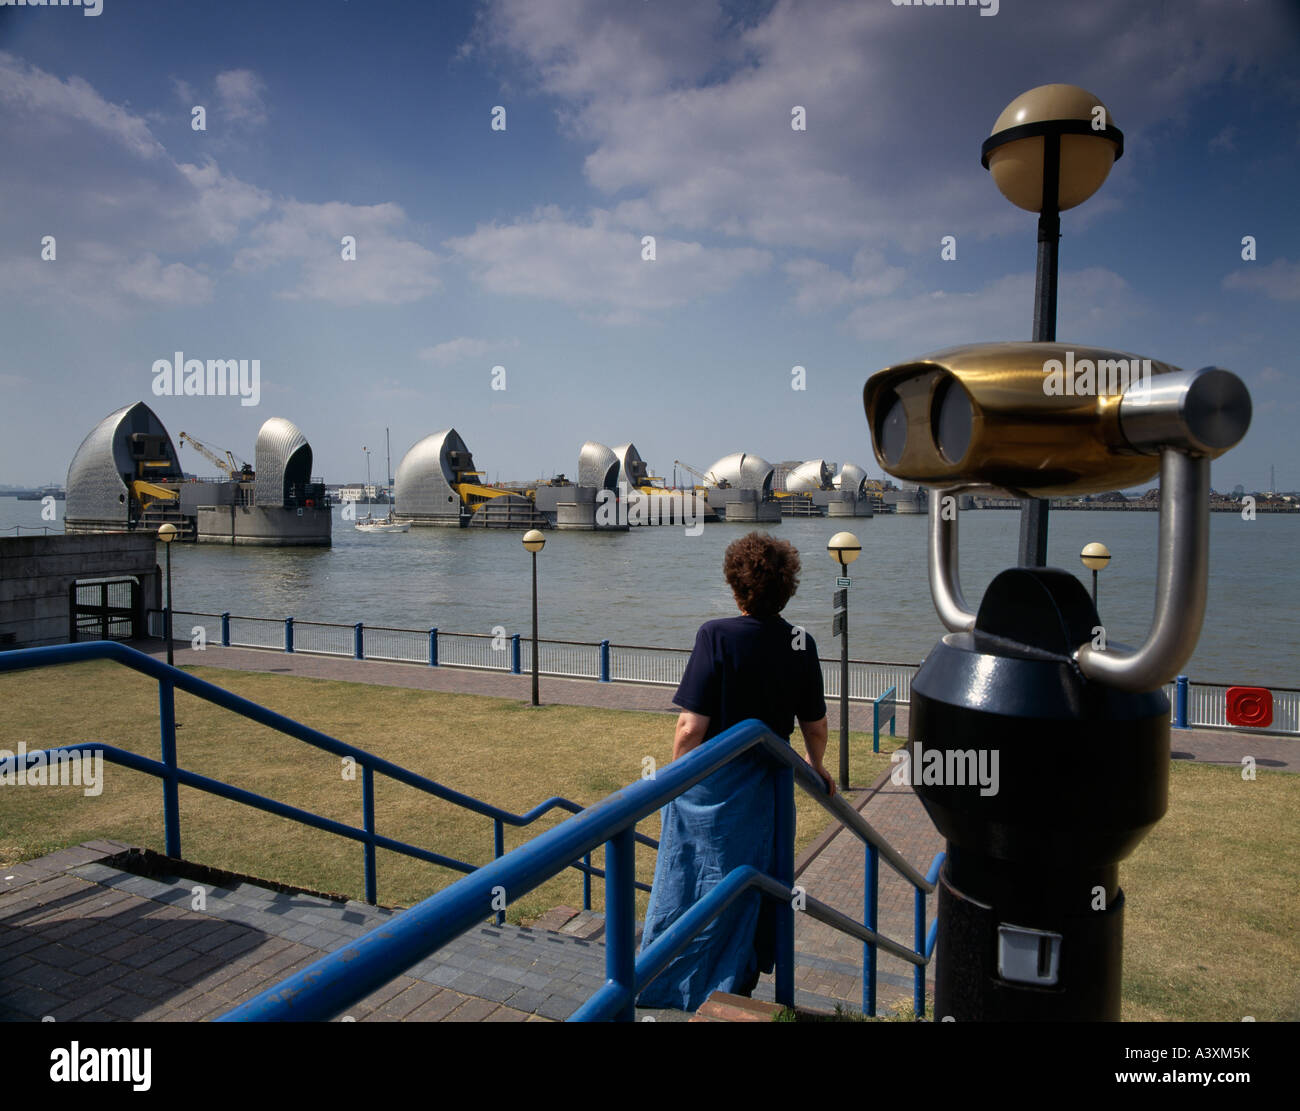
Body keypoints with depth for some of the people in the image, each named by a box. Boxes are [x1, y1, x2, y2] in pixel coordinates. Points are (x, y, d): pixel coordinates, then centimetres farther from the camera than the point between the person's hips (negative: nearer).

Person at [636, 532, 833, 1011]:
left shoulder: (718, 636, -20)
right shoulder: (802, 644, -5)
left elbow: (691, 727, -21)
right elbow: (815, 726, 5)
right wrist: (816, 768, 25)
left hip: (711, 787, -4)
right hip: (765, 787, 5)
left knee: (694, 887, 11)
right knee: (750, 887, 22)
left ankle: (666, 987, 27)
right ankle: (739, 983, 41)